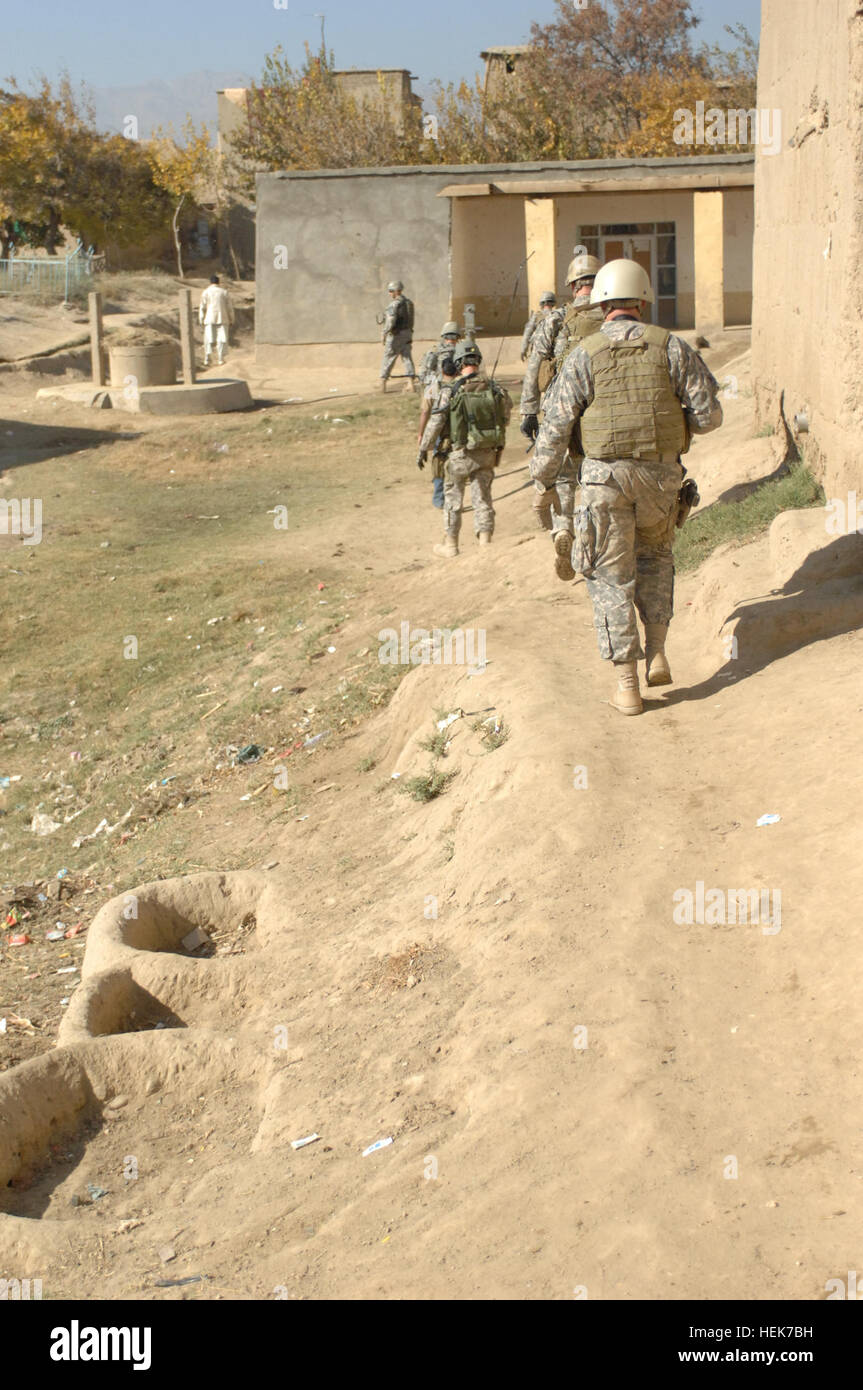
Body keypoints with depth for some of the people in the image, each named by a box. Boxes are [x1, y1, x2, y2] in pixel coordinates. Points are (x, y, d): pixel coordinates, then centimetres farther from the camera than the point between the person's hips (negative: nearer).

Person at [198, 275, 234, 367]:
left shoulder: (206, 292, 2)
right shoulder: (224, 292, 4)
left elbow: (202, 307, 0)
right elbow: (230, 308, 4)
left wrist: (201, 321, 5)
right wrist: (231, 321, 11)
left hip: (209, 320, 0)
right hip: (222, 319, 0)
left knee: (208, 340, 4)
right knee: (221, 340, 3)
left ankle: (207, 360, -3)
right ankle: (220, 360, 0)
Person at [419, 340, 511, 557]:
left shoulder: (449, 391, -12)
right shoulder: (495, 389, -1)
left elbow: (435, 423, -9)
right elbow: (505, 418, 7)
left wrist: (423, 449, 2)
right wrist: (500, 447, 20)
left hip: (461, 454, -3)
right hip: (487, 453, 3)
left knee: (453, 497, 12)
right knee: (482, 498, 10)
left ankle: (450, 544, 19)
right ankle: (485, 544, 6)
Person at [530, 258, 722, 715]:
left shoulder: (584, 355, -4)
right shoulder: (671, 347, -1)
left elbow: (556, 426, -2)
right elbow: (708, 414, -2)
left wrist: (541, 476, 14)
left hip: (606, 476, -2)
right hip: (661, 476, 2)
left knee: (612, 576, 5)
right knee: (654, 556, 26)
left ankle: (627, 686, 4)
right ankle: (657, 655, 17)